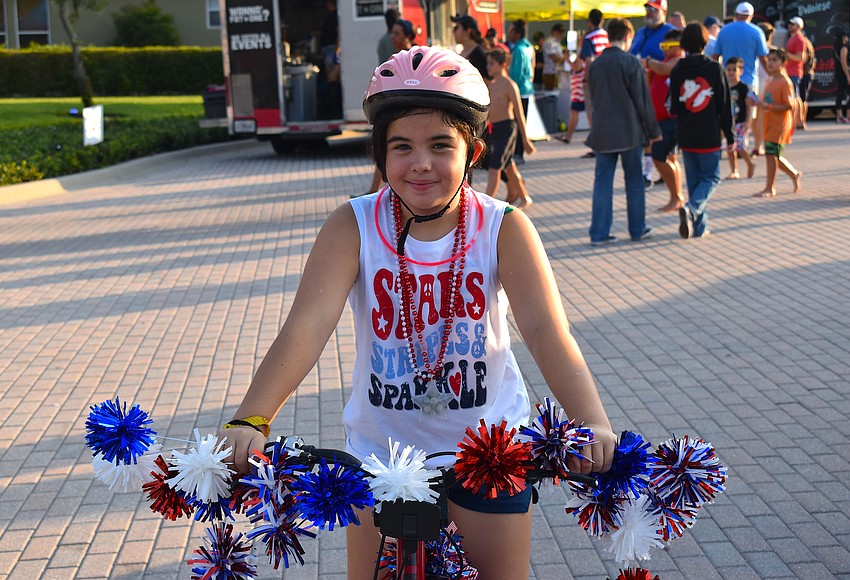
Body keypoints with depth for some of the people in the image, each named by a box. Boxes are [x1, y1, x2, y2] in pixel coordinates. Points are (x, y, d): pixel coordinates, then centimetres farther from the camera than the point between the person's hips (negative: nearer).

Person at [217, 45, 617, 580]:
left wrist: (593, 421, -43)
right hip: (382, 449, 1)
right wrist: (250, 421, -40)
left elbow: (548, 332, -26)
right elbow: (306, 327, -25)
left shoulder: (504, 229, -14)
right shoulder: (354, 227, -14)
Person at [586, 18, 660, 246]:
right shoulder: (631, 63, -9)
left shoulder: (595, 65, 5)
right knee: (634, 180, 9)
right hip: (629, 131, -3)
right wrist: (653, 131, 2)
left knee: (602, 182, 5)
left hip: (602, 132, 4)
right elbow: (643, 100, -7)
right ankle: (637, 229, 17)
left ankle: (599, 233, 2)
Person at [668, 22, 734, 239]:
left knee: (693, 179, 12)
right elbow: (724, 105, -3)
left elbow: (673, 108, 1)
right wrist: (729, 136, 3)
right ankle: (691, 208, -19)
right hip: (709, 136, -3)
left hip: (686, 136, 3)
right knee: (710, 178, 7)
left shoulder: (677, 70, -1)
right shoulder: (714, 69, -6)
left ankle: (699, 226, 12)